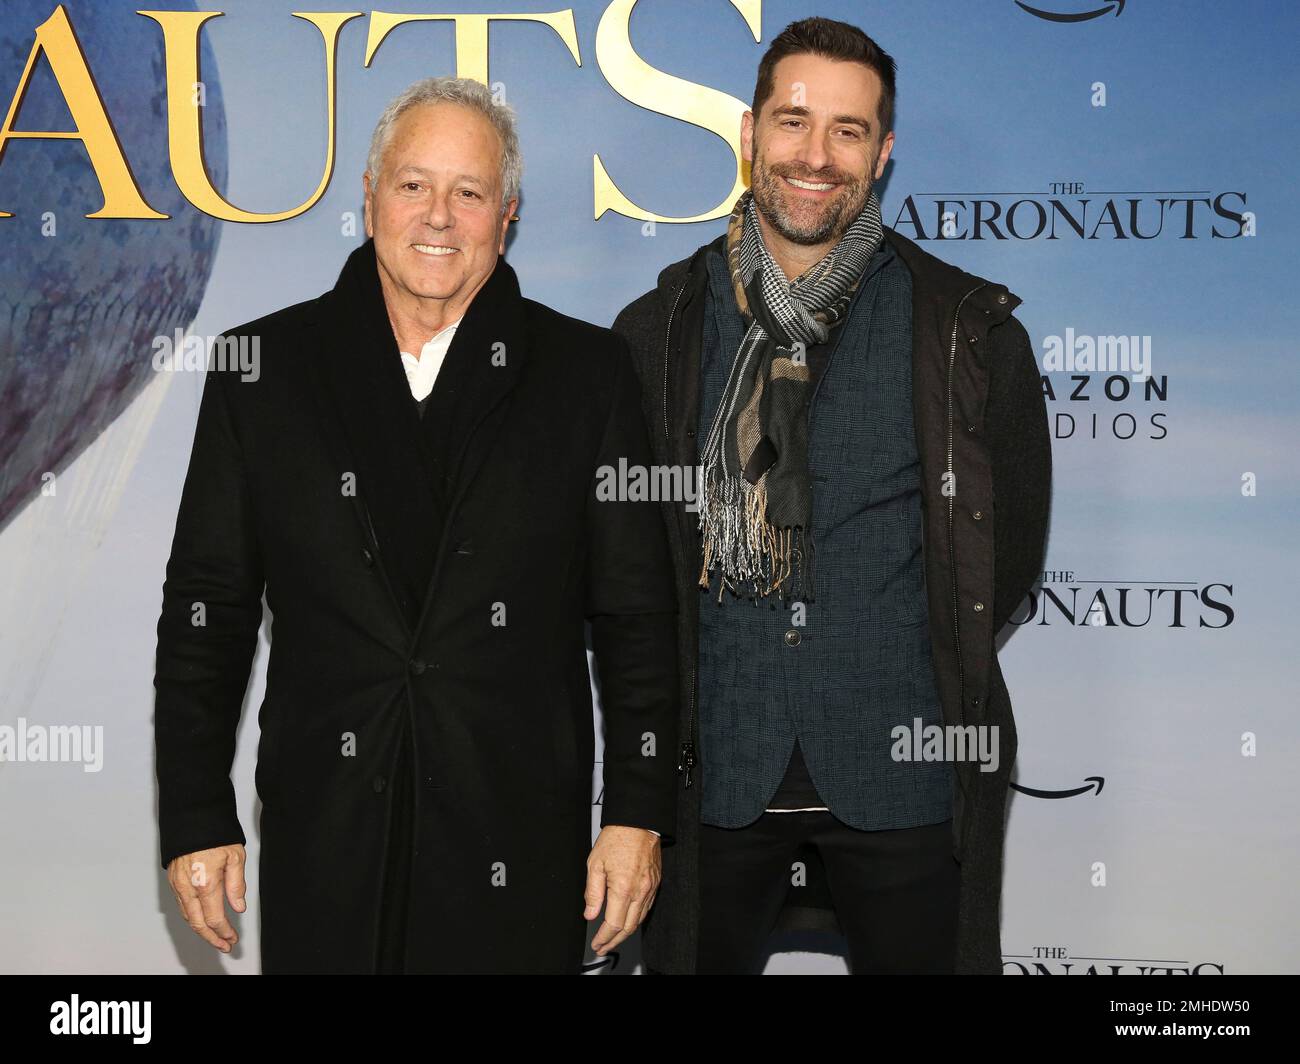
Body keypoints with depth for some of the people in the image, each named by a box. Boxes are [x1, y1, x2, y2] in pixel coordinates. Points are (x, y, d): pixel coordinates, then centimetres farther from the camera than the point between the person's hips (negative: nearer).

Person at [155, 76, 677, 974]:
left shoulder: (587, 372, 2)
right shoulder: (264, 366, 3)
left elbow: (636, 616, 1)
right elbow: (208, 606, 4)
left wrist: (638, 814, -3)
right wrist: (198, 819, 1)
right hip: (324, 847, 1)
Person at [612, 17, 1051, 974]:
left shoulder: (969, 331, -1)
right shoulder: (659, 331, 3)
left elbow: (1011, 548, 7)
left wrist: (915, 667, 6)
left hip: (905, 778, -1)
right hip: (714, 775, 1)